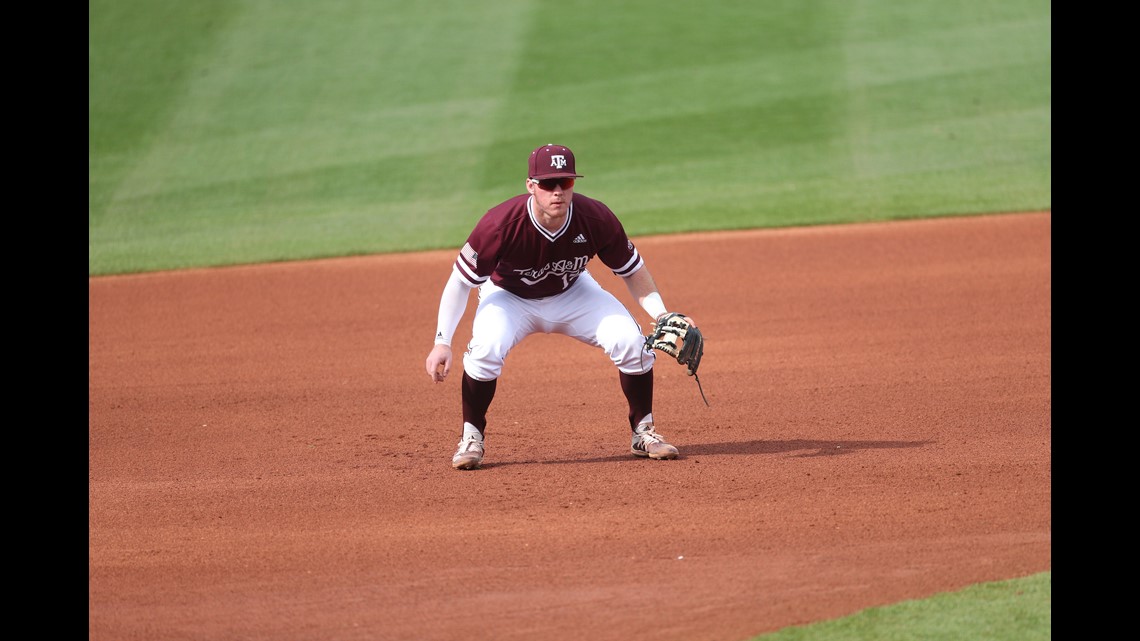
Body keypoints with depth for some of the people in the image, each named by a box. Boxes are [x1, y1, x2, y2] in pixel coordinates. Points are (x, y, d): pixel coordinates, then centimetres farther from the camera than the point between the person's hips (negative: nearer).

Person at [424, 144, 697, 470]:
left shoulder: (596, 219, -27)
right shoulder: (501, 223, -34)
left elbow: (632, 271, -11)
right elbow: (461, 281, -24)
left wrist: (661, 315, -26)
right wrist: (442, 342, -32)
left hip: (572, 294, 2)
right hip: (509, 296, -2)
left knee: (631, 341, -18)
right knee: (486, 349, -32)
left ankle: (643, 431, 6)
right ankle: (471, 438, -8)